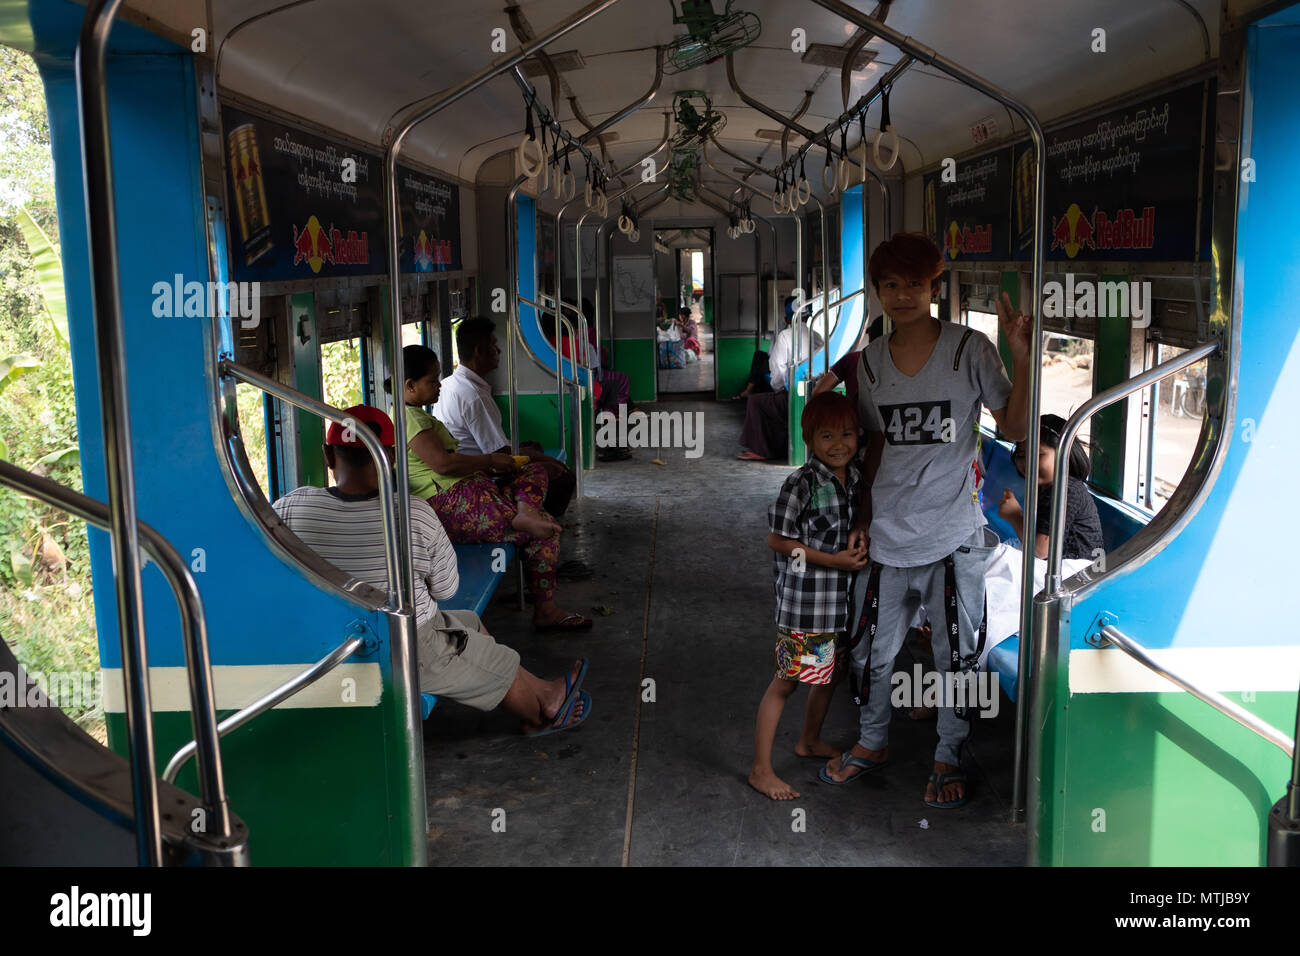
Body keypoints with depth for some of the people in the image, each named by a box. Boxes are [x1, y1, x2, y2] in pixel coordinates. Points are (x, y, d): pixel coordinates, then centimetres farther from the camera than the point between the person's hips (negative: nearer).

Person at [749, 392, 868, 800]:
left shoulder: (857, 476, 2)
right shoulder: (801, 484, -19)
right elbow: (778, 540, -16)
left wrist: (860, 539, -1)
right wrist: (834, 560, -19)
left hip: (842, 597, 7)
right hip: (805, 598, -7)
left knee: (829, 673, 22)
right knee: (786, 681, -1)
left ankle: (810, 741, 45)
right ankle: (761, 770, 9)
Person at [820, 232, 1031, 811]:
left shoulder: (970, 349, -6)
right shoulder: (871, 360, 5)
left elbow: (1015, 428, -9)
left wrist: (1022, 355, -21)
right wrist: (864, 518, 9)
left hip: (955, 535, -3)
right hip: (889, 535, 3)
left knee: (956, 655, 8)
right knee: (871, 651, 14)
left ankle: (948, 759, 30)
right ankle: (872, 744, 38)